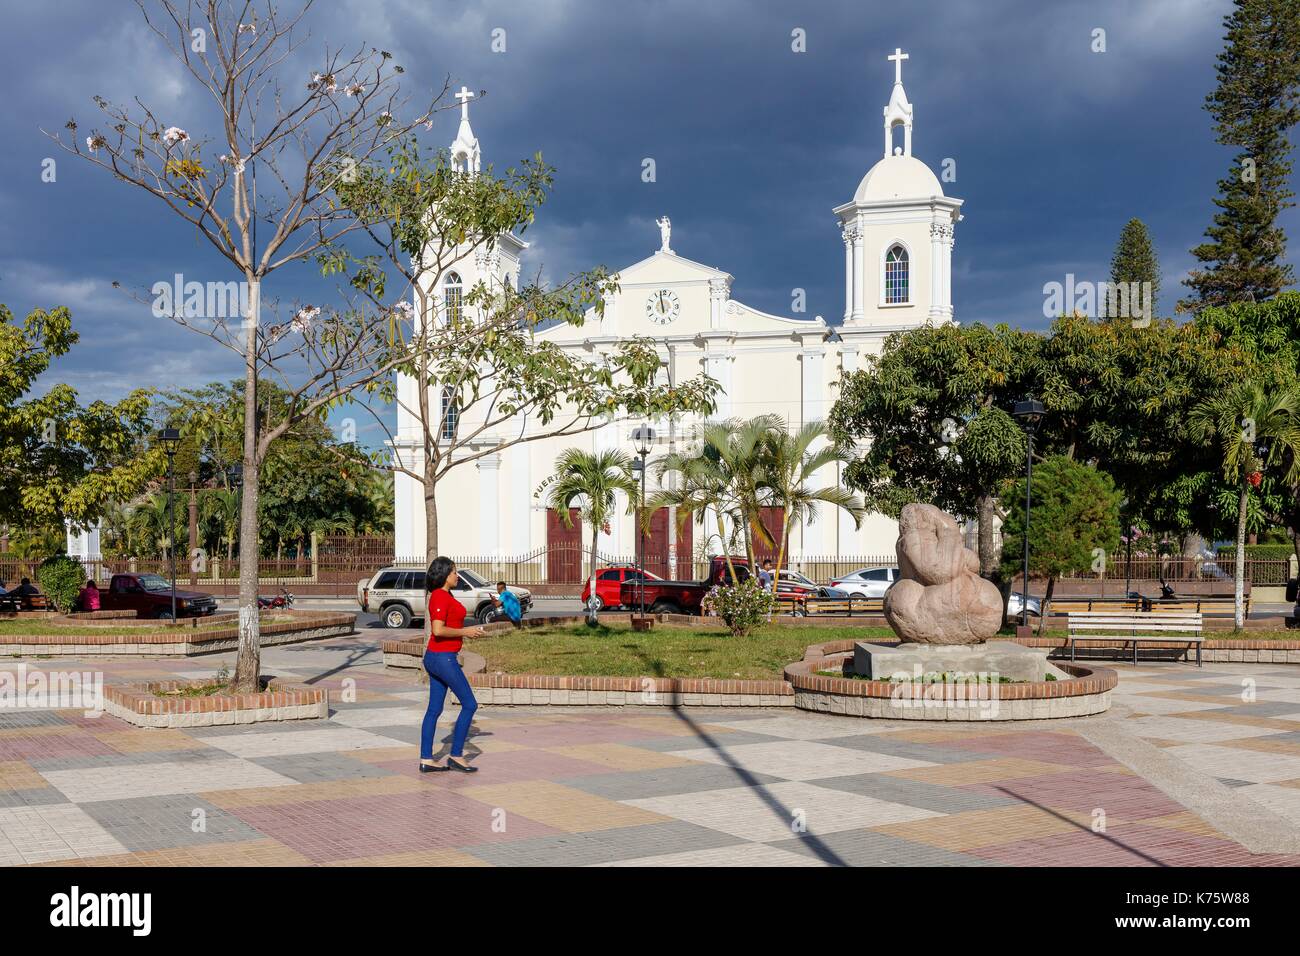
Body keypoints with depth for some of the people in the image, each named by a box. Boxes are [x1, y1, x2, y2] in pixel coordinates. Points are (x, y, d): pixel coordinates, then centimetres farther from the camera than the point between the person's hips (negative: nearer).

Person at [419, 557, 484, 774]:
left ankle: (426, 760, 12)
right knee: (469, 704, -2)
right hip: (443, 658, -10)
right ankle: (456, 756, 3)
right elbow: (438, 630, -25)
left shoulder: (443, 596, 14)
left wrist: (468, 632, 12)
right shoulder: (441, 597, -17)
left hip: (435, 657, 10)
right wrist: (464, 632, -15)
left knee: (434, 709, 10)